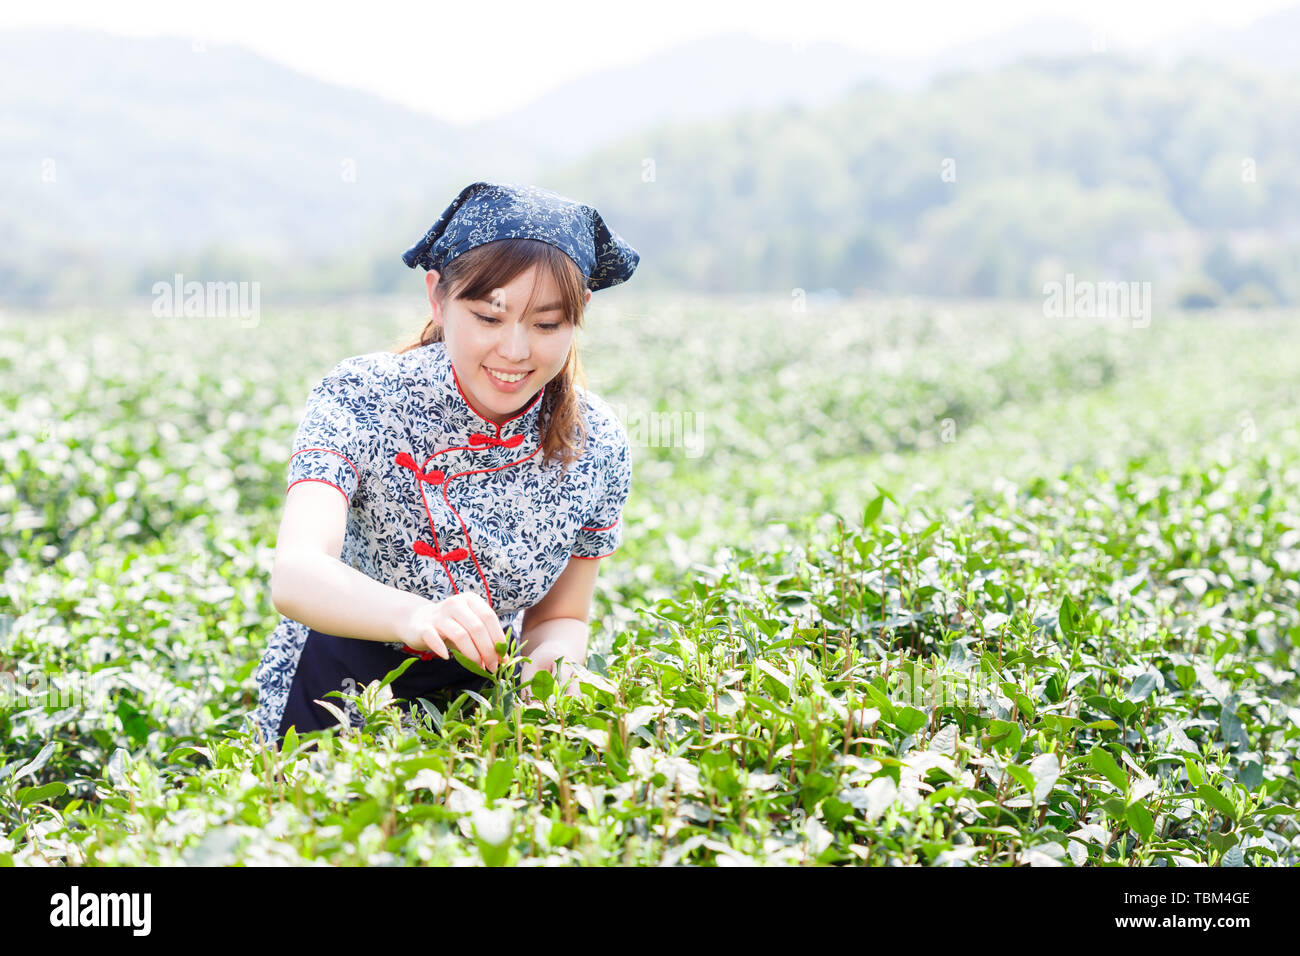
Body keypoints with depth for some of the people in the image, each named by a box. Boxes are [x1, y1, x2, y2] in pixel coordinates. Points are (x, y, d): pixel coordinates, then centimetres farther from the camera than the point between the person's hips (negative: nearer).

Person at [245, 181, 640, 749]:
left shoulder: (596, 445, -6)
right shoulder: (361, 398, -16)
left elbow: (561, 616, 5)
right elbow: (295, 577, -30)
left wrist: (554, 660, -19)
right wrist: (415, 615, -50)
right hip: (336, 697, -2)